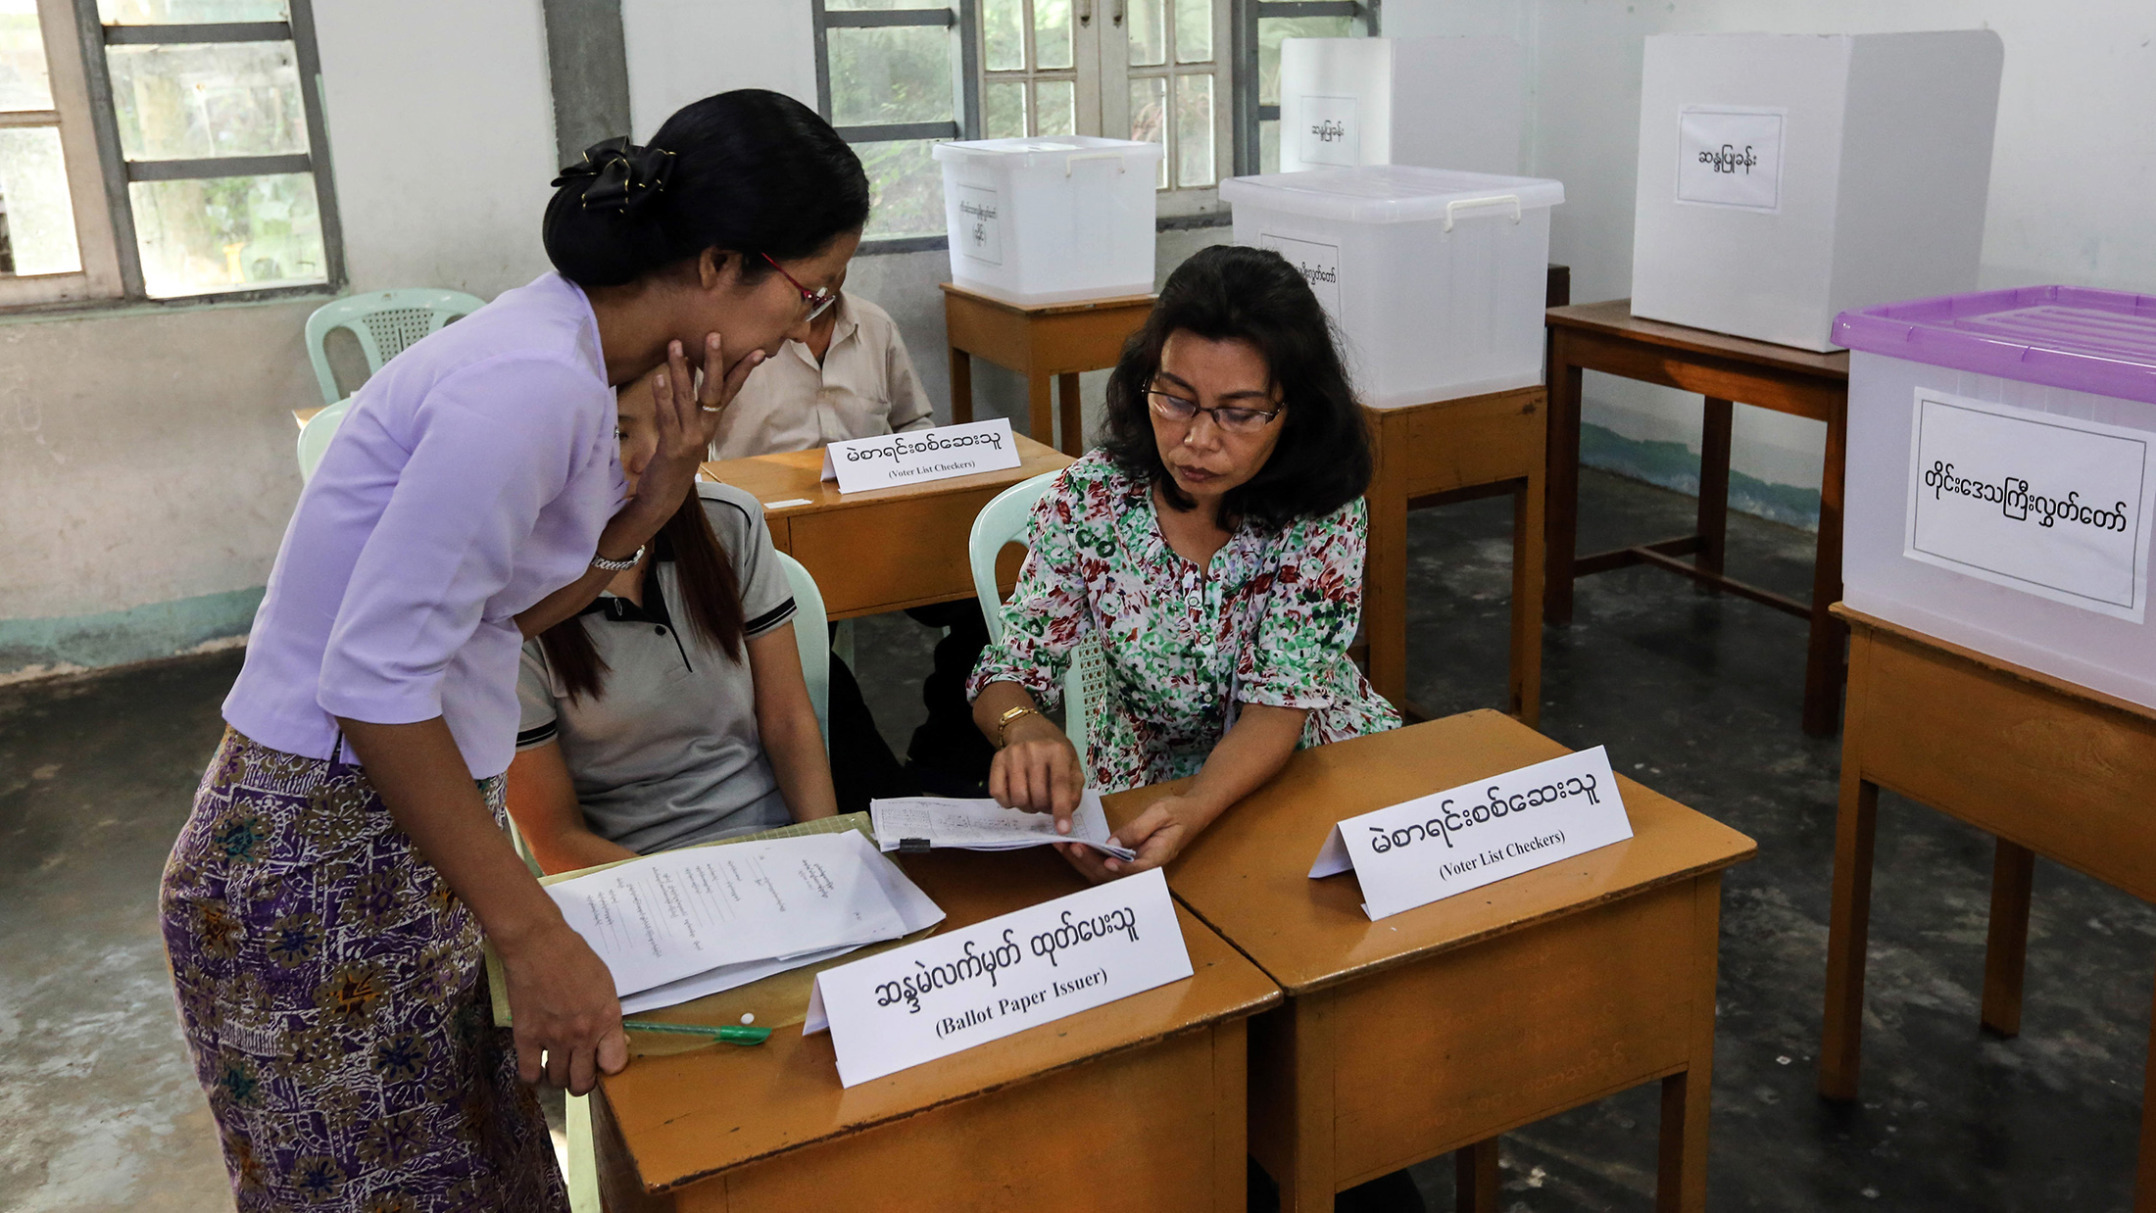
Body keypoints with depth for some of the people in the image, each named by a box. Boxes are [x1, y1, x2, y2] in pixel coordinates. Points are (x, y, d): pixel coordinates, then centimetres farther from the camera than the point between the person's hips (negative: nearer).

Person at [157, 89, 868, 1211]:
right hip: (321, 863, -9)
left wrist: (663, 487, -4)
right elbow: (375, 678, -25)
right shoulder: (534, 384, -24)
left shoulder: (562, 354, 6)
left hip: (401, 826, 9)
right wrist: (532, 936, -21)